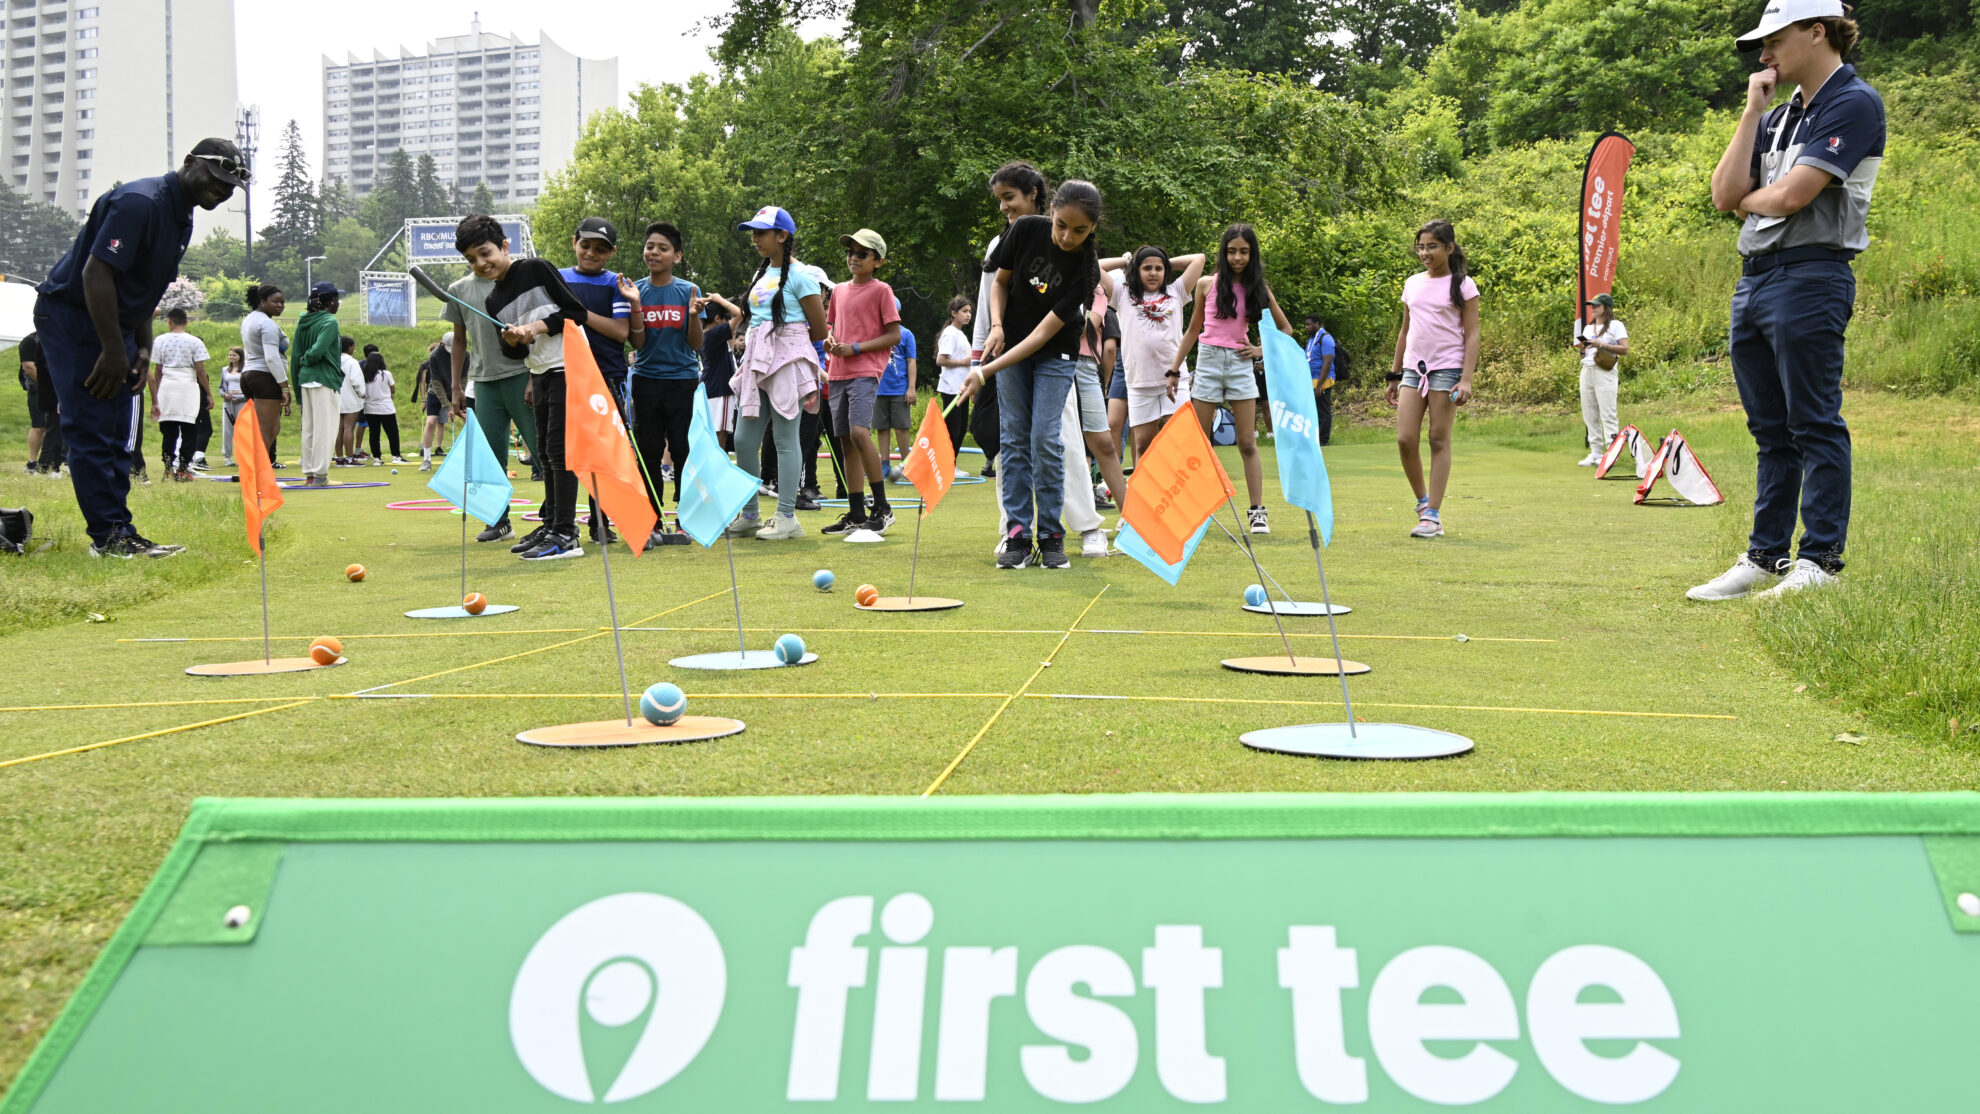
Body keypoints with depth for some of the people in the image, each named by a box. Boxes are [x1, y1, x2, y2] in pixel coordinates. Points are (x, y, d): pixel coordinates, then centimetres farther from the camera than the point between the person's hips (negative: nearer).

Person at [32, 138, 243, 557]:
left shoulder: (182, 219, 10)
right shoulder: (140, 203, -21)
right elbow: (95, 273, -26)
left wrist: (142, 349, 11)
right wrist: (114, 351, -24)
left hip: (113, 323, 10)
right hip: (71, 318, -10)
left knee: (116, 434, 9)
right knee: (92, 429, -9)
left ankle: (119, 533, 13)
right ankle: (108, 536, -8)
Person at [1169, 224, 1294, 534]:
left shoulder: (1259, 289, 6)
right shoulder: (1207, 285, 5)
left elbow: (1285, 329, 16)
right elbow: (1193, 330, 13)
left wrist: (1262, 349, 0)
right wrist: (1174, 369, 10)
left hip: (1241, 364, 0)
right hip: (1208, 361, 0)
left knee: (1248, 444, -1)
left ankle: (1257, 512, 0)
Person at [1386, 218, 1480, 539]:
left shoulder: (1462, 285, -1)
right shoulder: (1412, 284, 14)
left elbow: (1472, 335, -4)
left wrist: (1466, 379, -14)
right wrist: (1395, 375, 18)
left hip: (1447, 368, -5)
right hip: (1413, 368, 5)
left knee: (1439, 440, -4)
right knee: (1405, 439, -5)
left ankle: (1433, 514, 0)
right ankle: (1422, 501, 16)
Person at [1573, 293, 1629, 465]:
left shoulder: (1615, 325, 0)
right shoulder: (1588, 328, 21)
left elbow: (1624, 348, -9)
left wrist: (1601, 345, -16)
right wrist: (1581, 348, 2)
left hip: (1605, 372, -7)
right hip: (1587, 371, 7)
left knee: (1607, 414, -11)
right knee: (1589, 415, 6)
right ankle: (1595, 453, 10)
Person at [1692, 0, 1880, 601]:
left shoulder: (1854, 103, -6)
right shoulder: (1781, 116, 20)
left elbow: (1792, 195, -16)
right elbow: (1726, 194, 8)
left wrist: (1746, 198, 6)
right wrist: (1753, 110, 7)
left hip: (1810, 277, -9)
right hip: (1754, 280, 9)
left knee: (1815, 426, -5)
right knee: (1771, 432, 11)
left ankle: (1820, 560, -1)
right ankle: (1765, 556, 15)